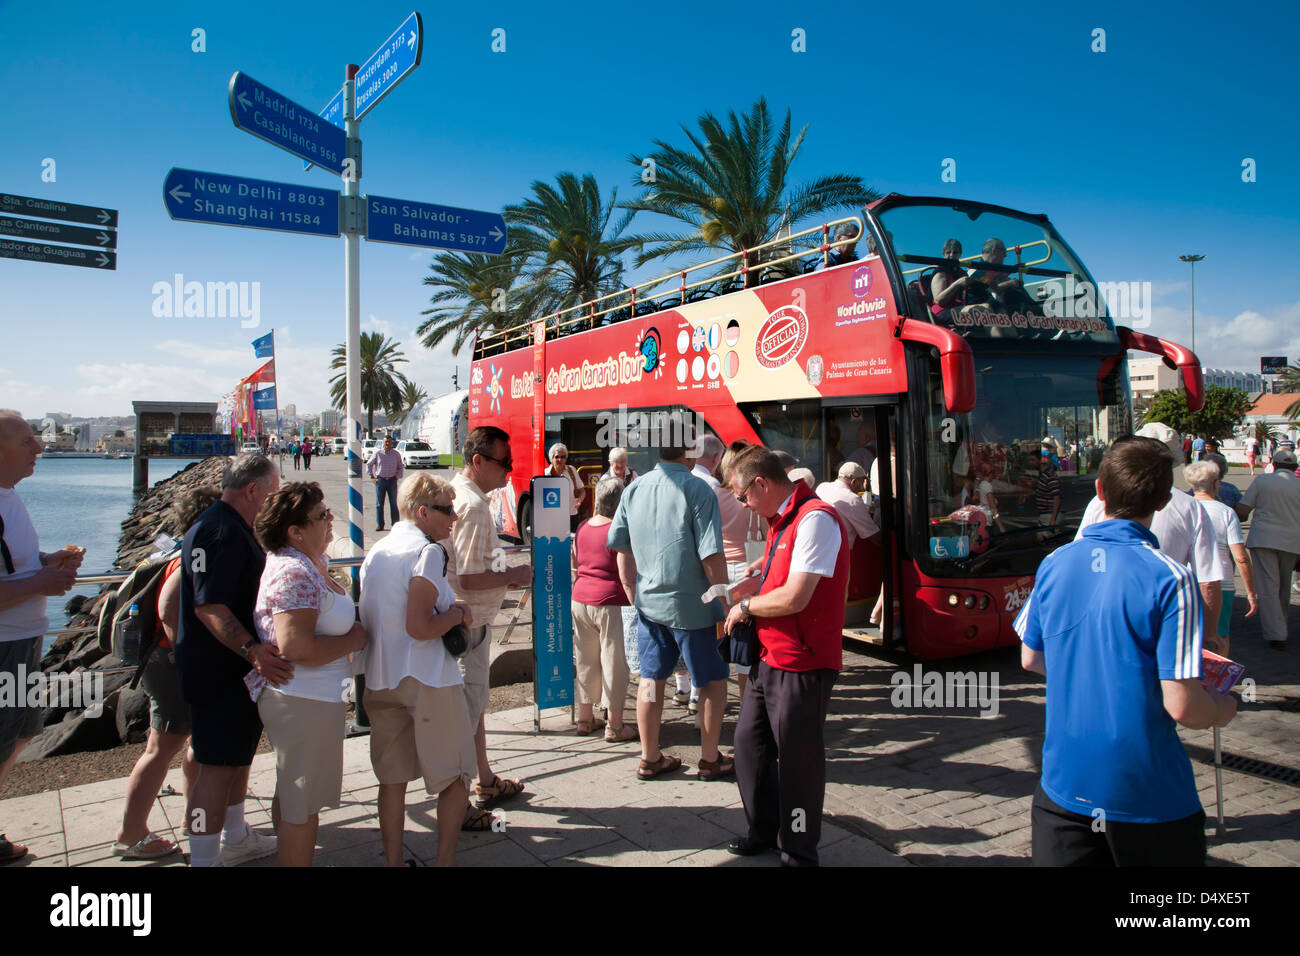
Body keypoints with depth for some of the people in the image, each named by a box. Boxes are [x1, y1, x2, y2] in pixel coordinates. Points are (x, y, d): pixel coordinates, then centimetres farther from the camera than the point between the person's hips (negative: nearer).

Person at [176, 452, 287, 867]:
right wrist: (251, 649, -39)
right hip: (219, 671, -11)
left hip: (238, 666, 11)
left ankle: (235, 839, 36)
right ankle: (205, 858, 7)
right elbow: (209, 606, -31)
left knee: (240, 755, 21)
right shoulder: (219, 532, -23)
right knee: (219, 766, -3)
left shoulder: (235, 529, 13)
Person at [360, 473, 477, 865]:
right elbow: (419, 627, -22)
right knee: (455, 777, 8)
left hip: (380, 682, 8)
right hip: (428, 681, -7)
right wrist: (457, 613, -5)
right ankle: (446, 858, 11)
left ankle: (393, 860, 22)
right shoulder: (428, 552, -13)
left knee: (392, 778, 15)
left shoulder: (375, 552, 12)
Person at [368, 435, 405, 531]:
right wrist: (372, 476, 5)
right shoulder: (377, 454, 2)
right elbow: (368, 464, 12)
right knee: (379, 504, 2)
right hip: (380, 480, 0)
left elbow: (400, 467, 14)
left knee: (393, 504, 1)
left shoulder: (397, 454, 4)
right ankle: (379, 524, 8)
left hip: (392, 481, 0)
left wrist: (397, 477, 1)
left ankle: (395, 524, 6)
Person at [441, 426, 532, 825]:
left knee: (475, 702, 21)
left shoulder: (455, 492, 10)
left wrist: (503, 577, 14)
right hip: (469, 621, -11)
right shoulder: (474, 505, -22)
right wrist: (513, 576, -13)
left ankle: (485, 781, 36)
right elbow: (469, 578, -26)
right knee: (466, 710, -1)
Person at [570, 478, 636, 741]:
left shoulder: (583, 527, 7)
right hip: (610, 602, -7)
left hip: (580, 599, 7)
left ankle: (585, 719, 27)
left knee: (585, 660, 16)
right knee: (613, 662, 4)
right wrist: (637, 604, -9)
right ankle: (614, 726, 11)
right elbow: (626, 574, -16)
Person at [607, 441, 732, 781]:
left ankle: (650, 758, 25)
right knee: (713, 680, 12)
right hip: (691, 603, -5)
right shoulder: (696, 489, -15)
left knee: (651, 678, 15)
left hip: (648, 601, 5)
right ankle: (710, 759, 21)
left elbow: (620, 545, 9)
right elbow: (711, 556, -19)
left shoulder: (634, 489, 2)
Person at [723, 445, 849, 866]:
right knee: (749, 744, 18)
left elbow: (794, 598, -25)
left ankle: (798, 852, 23)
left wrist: (745, 607, -10)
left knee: (797, 761, 4)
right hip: (769, 658, 10)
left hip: (802, 665, -10)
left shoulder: (815, 519, -20)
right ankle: (765, 830, 37)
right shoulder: (780, 521, 11)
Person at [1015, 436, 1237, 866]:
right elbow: (1182, 707, -17)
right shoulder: (1171, 578, -17)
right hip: (1150, 798, -3)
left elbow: (1030, 659, 9)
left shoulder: (1054, 564, -3)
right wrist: (1224, 707, 4)